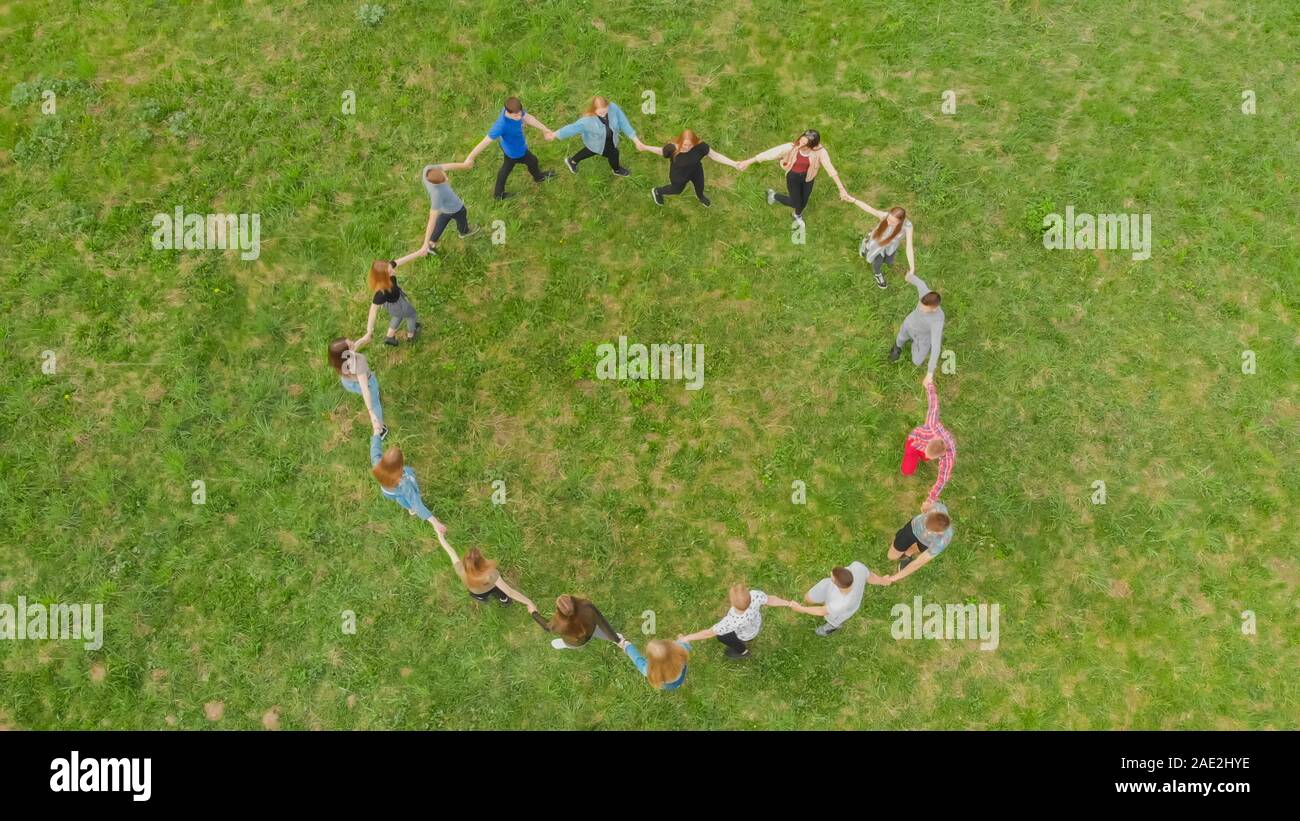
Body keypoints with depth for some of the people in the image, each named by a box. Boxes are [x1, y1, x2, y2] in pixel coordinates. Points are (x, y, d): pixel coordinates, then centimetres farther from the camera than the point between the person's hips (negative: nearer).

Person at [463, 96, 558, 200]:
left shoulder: (515, 110, -24)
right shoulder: (502, 125, -45)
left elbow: (528, 118, -6)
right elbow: (486, 142, -41)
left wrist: (545, 130, -2)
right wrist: (470, 157, -37)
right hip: (516, 152, -7)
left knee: (506, 169, 28)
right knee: (532, 161, 24)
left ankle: (498, 193, 51)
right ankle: (539, 177, 59)